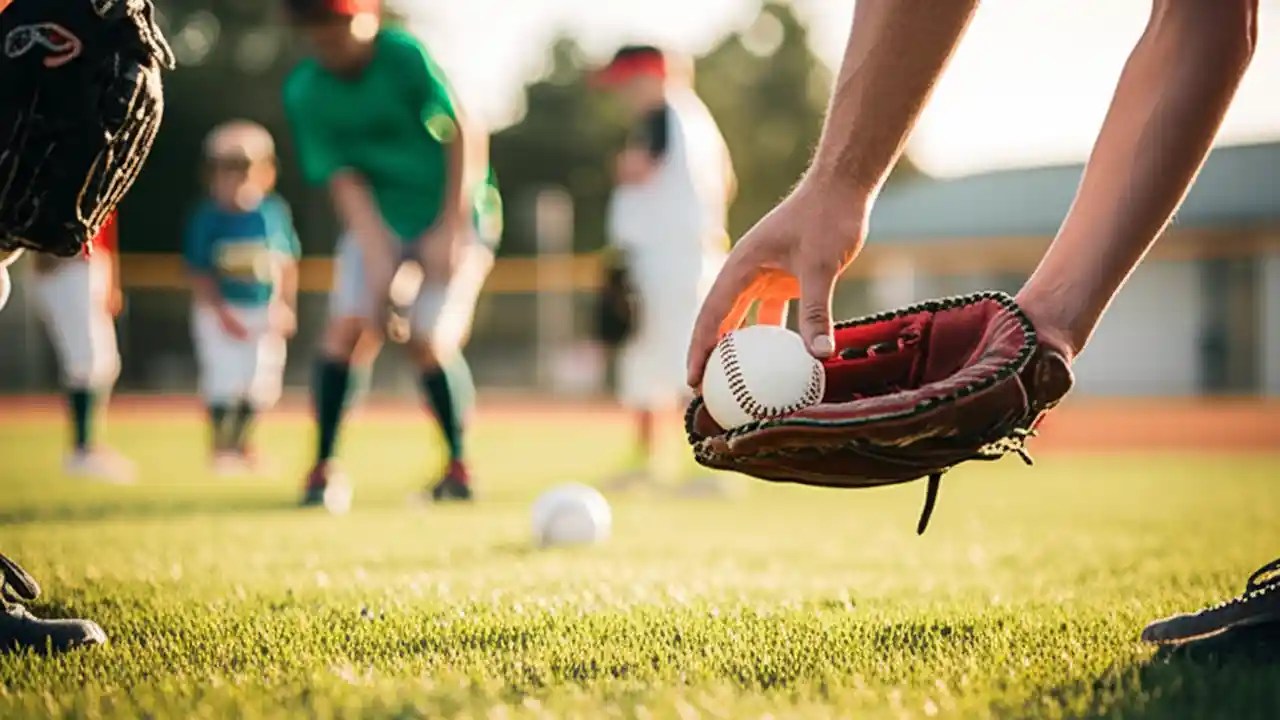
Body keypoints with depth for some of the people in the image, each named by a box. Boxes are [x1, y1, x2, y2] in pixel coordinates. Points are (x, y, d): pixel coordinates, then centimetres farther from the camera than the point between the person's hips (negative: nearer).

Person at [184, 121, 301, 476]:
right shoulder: (207, 218, -12)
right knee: (224, 377, -5)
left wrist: (287, 306, -2)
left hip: (265, 313, 3)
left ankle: (240, 441, 27)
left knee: (262, 385, 7)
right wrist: (222, 314, -17)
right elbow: (199, 273, -10)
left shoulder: (275, 212, -5)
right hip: (220, 312, -3)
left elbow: (288, 265, 3)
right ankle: (220, 446, 12)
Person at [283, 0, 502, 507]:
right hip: (376, 220, 3)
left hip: (455, 216, -3)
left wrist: (451, 228, -19)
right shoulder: (305, 92, -8)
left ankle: (459, 466, 5)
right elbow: (343, 179, -11)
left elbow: (465, 136, -15)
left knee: (431, 341, -15)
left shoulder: (405, 55, -18)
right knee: (347, 326, -16)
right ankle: (324, 467, -5)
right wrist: (377, 254, -24)